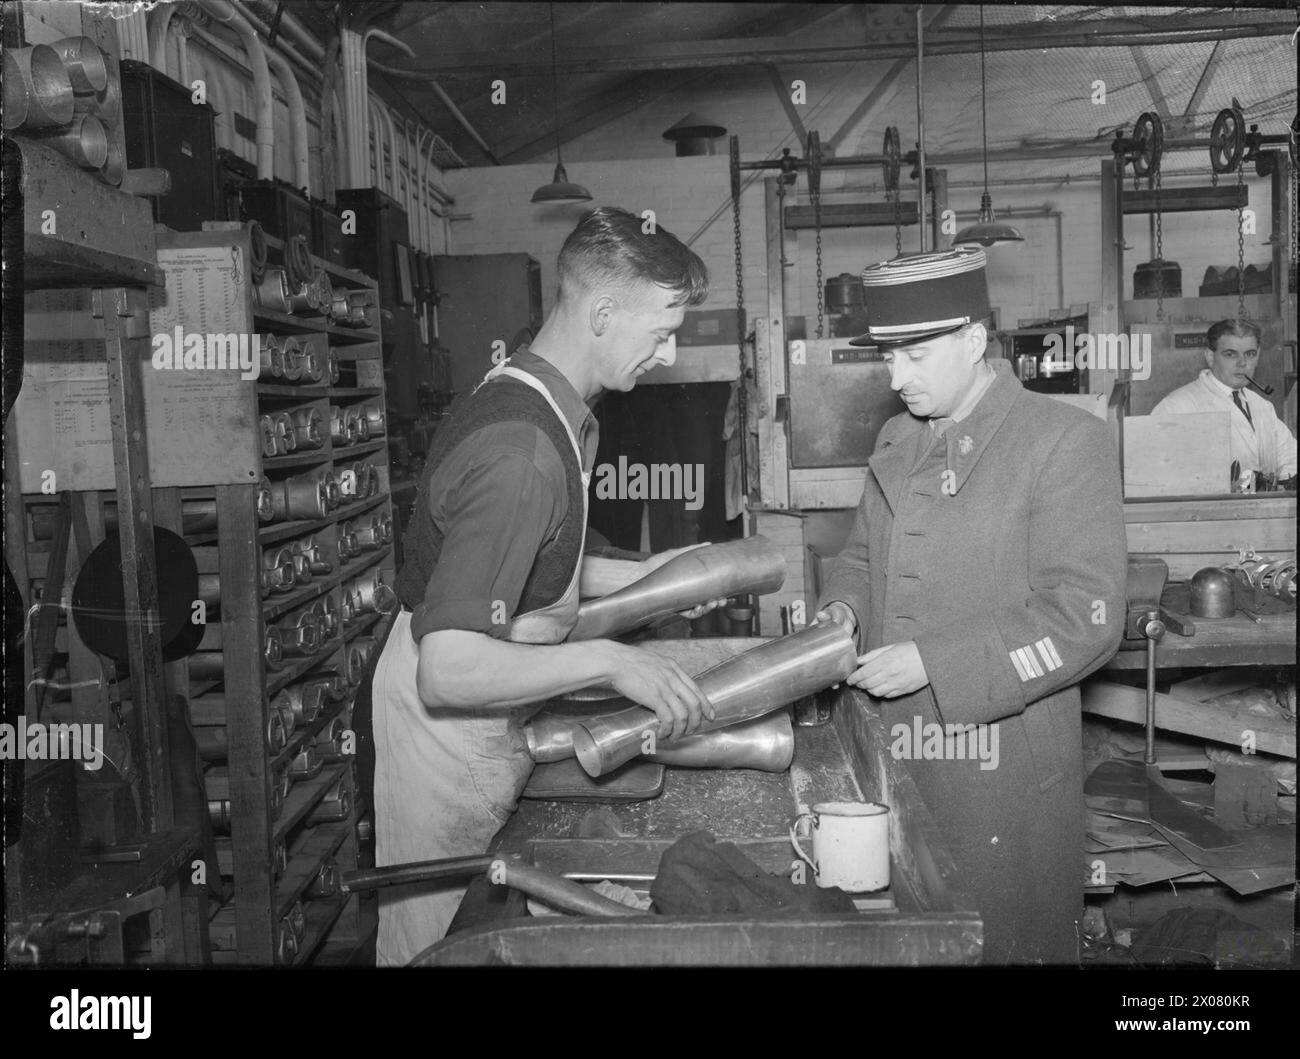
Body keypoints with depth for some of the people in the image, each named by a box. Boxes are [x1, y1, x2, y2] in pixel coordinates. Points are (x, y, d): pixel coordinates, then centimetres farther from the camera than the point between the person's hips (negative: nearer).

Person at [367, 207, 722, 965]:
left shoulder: (560, 411, 3)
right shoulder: (520, 453, -31)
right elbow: (446, 668, -33)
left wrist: (640, 576, 6)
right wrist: (606, 660, -39)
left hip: (495, 712, 10)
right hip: (450, 714, -9)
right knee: (440, 938, 8)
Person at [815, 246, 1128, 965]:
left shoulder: (1066, 441, -11)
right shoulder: (898, 440, 11)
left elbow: (1083, 618, -17)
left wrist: (933, 662, -21)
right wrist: (842, 607, 0)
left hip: (1004, 775, -6)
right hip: (893, 758, 6)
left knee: (1006, 944, 7)